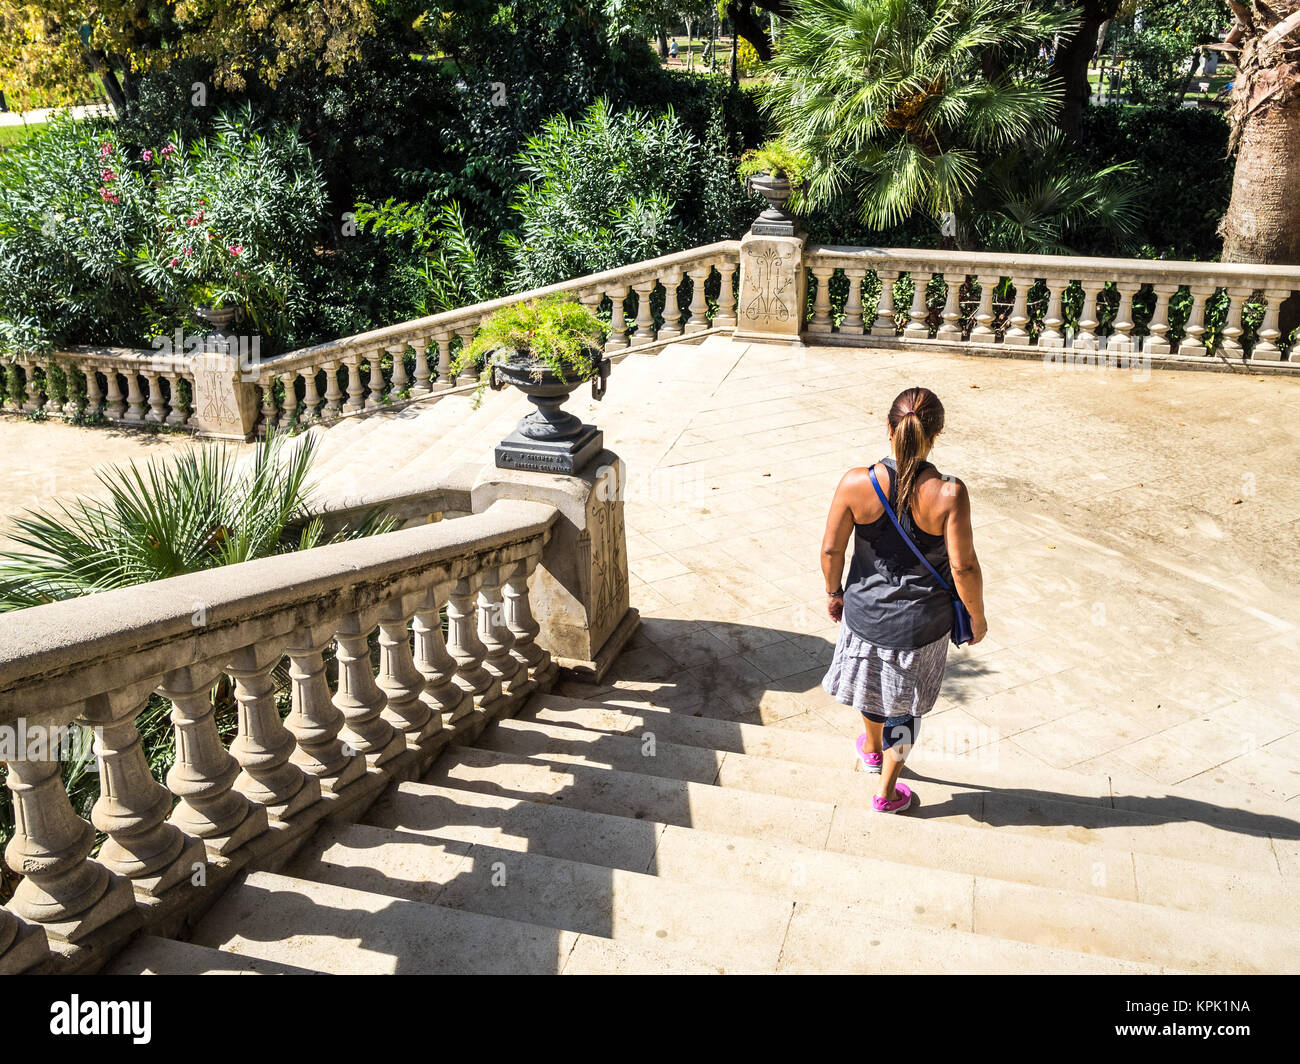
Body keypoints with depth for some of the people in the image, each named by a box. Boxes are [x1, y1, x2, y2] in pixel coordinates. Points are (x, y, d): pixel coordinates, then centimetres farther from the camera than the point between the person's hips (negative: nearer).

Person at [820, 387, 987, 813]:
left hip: (865, 613, 2)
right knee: (905, 706, 21)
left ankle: (871, 746, 59)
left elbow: (831, 549, -11)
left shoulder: (856, 483, -20)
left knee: (873, 682, 32)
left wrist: (834, 591, 8)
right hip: (922, 625, -2)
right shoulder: (949, 494, -24)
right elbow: (964, 566, -19)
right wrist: (977, 617, -2)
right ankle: (887, 791, 38)